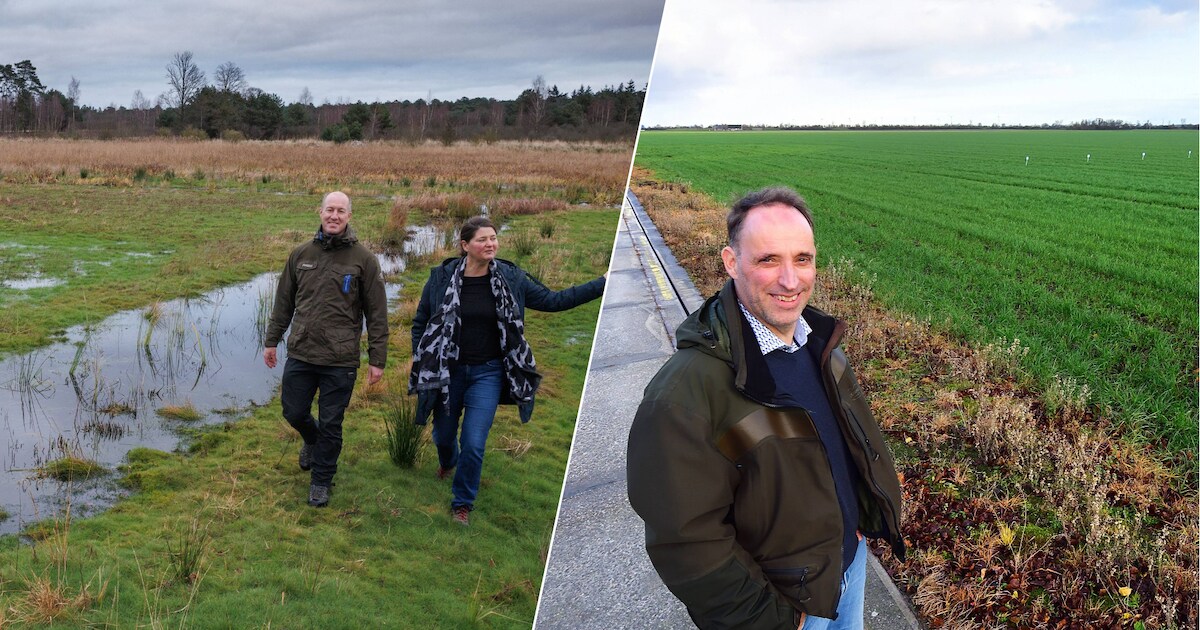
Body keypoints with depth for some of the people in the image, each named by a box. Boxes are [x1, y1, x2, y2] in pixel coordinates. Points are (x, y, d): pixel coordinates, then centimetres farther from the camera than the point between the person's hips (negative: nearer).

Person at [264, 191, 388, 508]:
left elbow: (376, 314, -4)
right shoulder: (300, 254, 5)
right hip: (300, 354, 3)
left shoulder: (364, 259, -6)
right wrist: (271, 341, 16)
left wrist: (377, 359, -5)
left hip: (340, 361, -3)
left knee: (331, 425, 6)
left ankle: (321, 481, 26)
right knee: (294, 412, 13)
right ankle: (312, 440, 48)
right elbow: (283, 303, 15)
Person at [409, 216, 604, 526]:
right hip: (446, 372, 1)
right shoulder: (442, 277, -9)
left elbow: (553, 300, 0)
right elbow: (420, 323, 2)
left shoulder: (510, 278, -6)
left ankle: (463, 501, 20)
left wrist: (603, 284, -6)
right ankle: (448, 462, 57)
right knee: (444, 435, 19)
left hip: (487, 373, 0)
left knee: (474, 445, -6)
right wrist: (421, 365, -3)